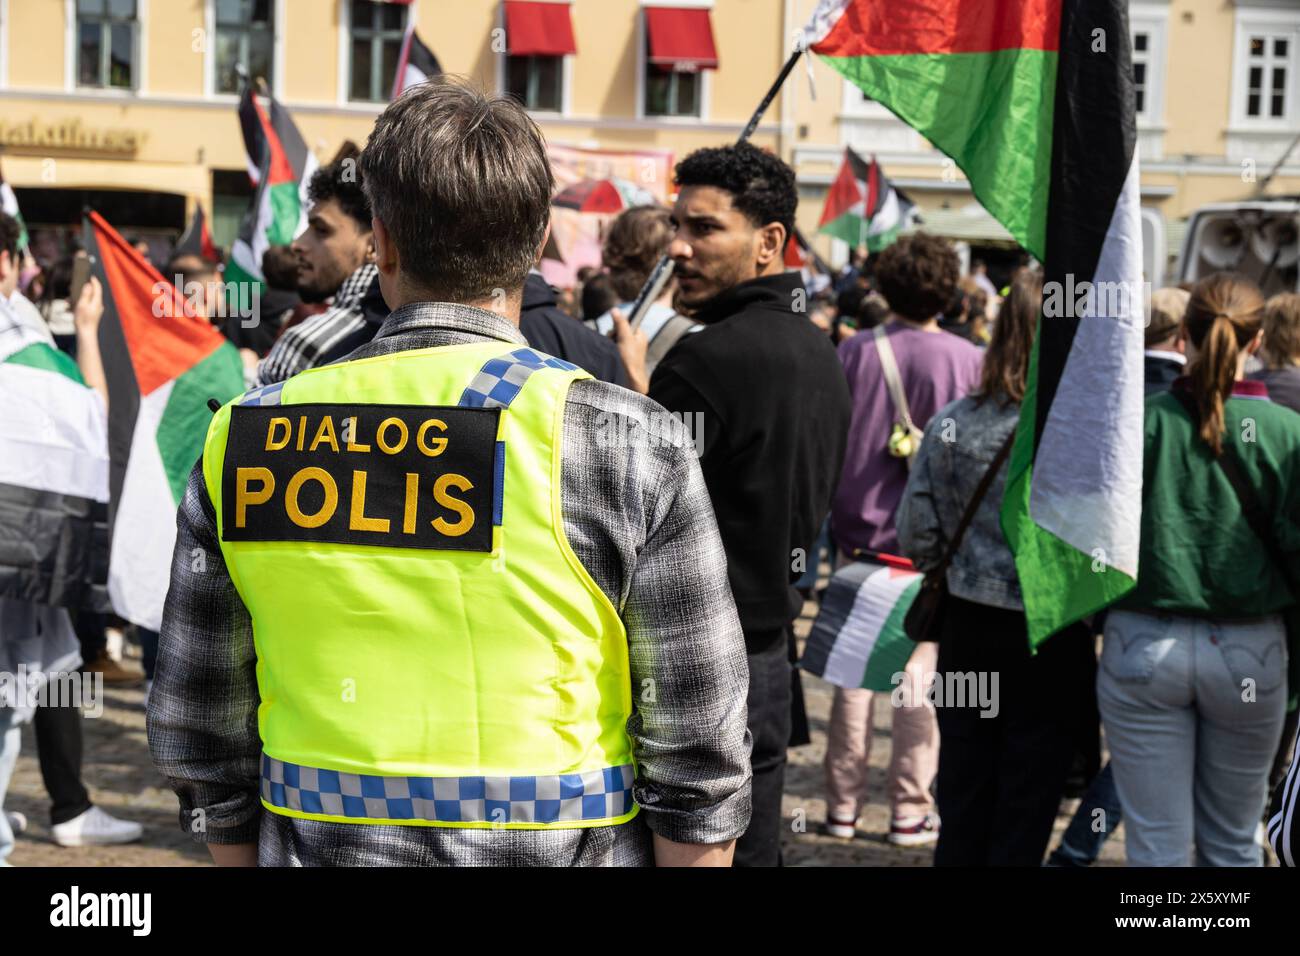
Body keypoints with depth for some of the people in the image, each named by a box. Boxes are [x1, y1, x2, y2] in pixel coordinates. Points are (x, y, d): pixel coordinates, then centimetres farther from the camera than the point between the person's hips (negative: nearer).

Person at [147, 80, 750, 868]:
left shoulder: (242, 441, -3)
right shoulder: (633, 446, -12)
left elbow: (201, 738, 4)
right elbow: (701, 754, -11)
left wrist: (241, 855, 15)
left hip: (323, 846, 3)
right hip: (560, 850, -2)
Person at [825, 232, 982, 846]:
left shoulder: (854, 352, -4)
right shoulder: (964, 359, -9)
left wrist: (833, 516, 11)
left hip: (860, 533, 2)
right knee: (920, 669, 6)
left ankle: (843, 804, 16)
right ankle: (909, 810, 9)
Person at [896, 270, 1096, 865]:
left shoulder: (952, 423, -5)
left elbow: (915, 537, 0)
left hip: (967, 631, 3)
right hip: (1051, 639, -3)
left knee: (961, 815, 16)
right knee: (1023, 820, 10)